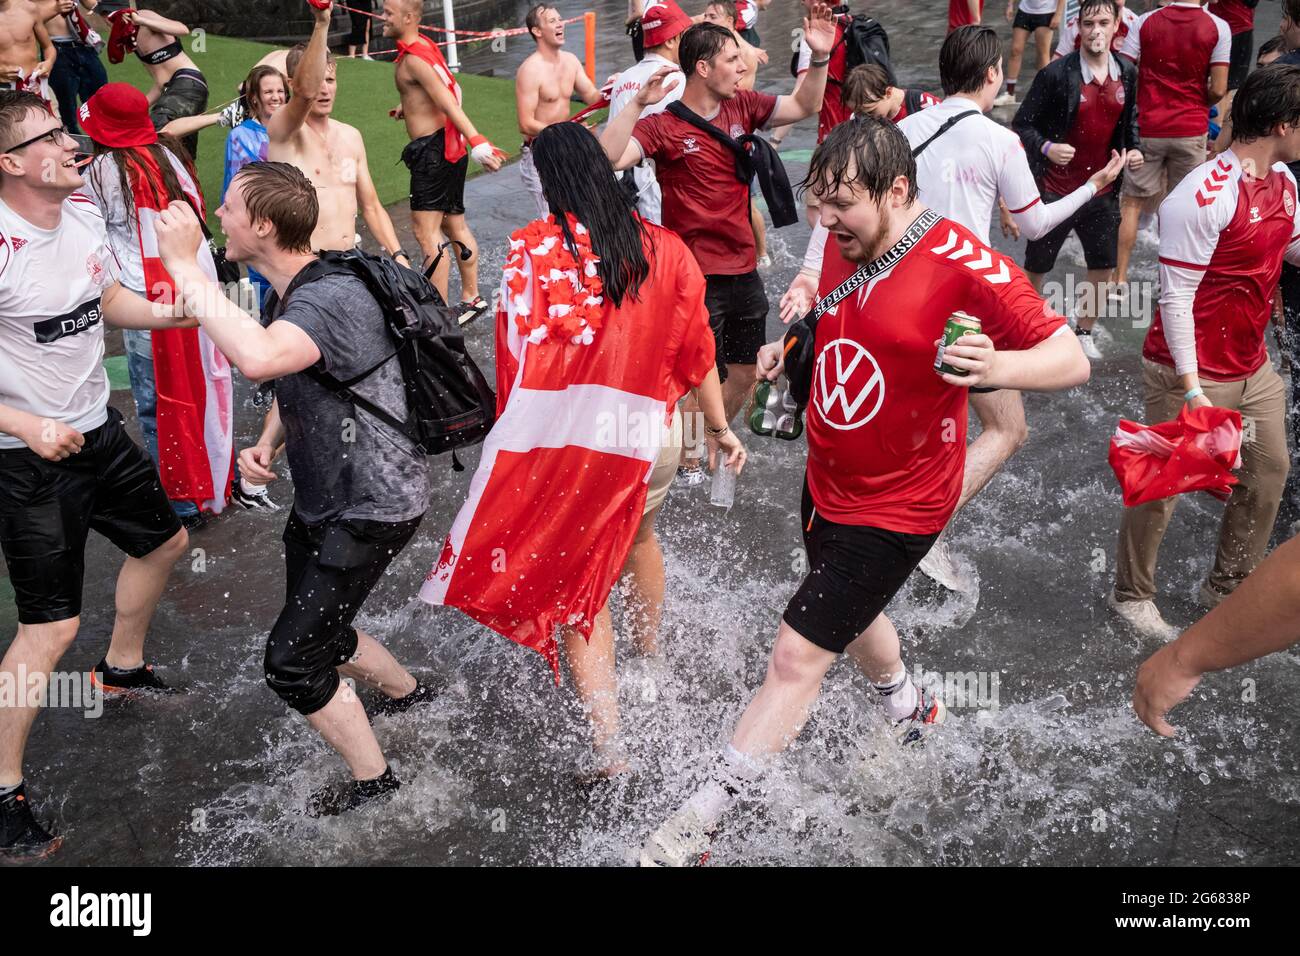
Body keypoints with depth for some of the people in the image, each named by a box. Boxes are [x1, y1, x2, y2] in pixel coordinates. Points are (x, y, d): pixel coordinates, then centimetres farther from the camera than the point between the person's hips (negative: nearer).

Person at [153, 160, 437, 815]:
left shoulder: (333, 297, -27)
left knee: (291, 662, -4)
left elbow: (257, 358, -48)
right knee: (316, 635, 23)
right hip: (322, 499, 10)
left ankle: (373, 781, 18)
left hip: (370, 509, -10)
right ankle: (408, 693, 49)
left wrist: (184, 265, -36)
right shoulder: (287, 295, 5)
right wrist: (267, 443, 0)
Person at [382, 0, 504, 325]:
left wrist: (475, 141, -35)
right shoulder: (424, 45, 12)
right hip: (448, 148, 10)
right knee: (455, 227, 17)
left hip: (432, 151, -10)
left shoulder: (412, 59, -16)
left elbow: (449, 103, -26)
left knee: (426, 231, -11)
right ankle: (471, 299, 27)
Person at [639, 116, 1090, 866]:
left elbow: (1072, 360, -21)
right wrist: (792, 346, 2)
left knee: (797, 657, -6)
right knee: (853, 615, 29)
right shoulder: (846, 247, -1)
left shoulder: (964, 264, -24)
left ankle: (693, 830, 7)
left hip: (894, 508, -8)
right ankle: (912, 714, 60)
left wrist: (996, 367, -41)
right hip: (828, 485, 9)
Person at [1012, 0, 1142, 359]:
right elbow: (1022, 126, -12)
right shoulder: (1056, 74, -15)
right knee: (1036, 269, 8)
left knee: (1103, 268, 12)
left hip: (1102, 191, 5)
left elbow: (1129, 120, 15)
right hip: (1056, 191, -5)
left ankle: (1084, 332, 31)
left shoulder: (1127, 73, 2)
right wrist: (1046, 147, -30)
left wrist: (1135, 149, -5)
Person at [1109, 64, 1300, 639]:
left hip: (1253, 369, 9)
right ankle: (1132, 594, 24)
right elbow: (1176, 299, -22)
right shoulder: (1202, 197, -22)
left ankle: (1228, 588, 34)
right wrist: (1191, 388, -22)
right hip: (1191, 374, -9)